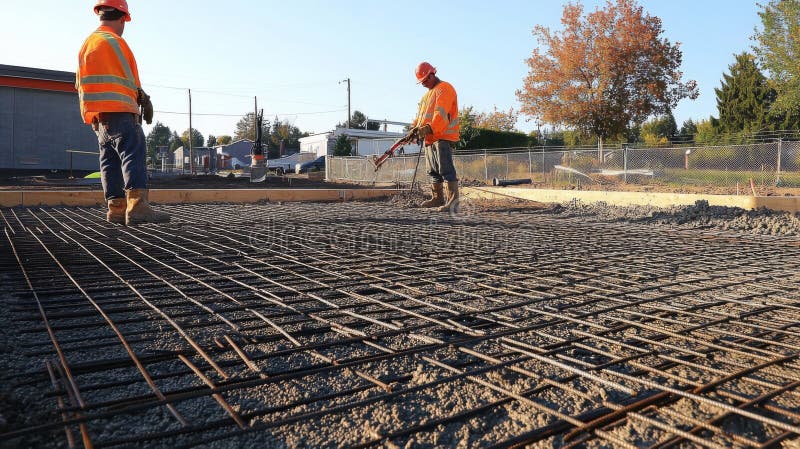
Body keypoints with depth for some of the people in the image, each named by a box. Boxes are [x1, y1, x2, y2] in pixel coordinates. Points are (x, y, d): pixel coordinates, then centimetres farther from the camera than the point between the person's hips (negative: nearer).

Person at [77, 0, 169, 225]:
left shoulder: (86, 44, 25)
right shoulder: (113, 41, -4)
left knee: (110, 162, 8)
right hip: (118, 111, -10)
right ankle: (137, 205, -33)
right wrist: (144, 100, 5)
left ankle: (116, 208, 5)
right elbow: (131, 80, -7)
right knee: (134, 155, -19)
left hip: (96, 116, 10)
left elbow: (80, 83, 25)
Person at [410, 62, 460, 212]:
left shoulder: (444, 88, -5)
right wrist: (415, 126, 5)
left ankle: (453, 200, -19)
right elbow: (420, 114, 24)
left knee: (446, 169, -16)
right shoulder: (427, 94, 26)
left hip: (443, 137, -10)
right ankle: (437, 198, 22)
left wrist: (429, 128, -30)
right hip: (429, 138, 10)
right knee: (433, 171, 13)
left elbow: (441, 113, -19)